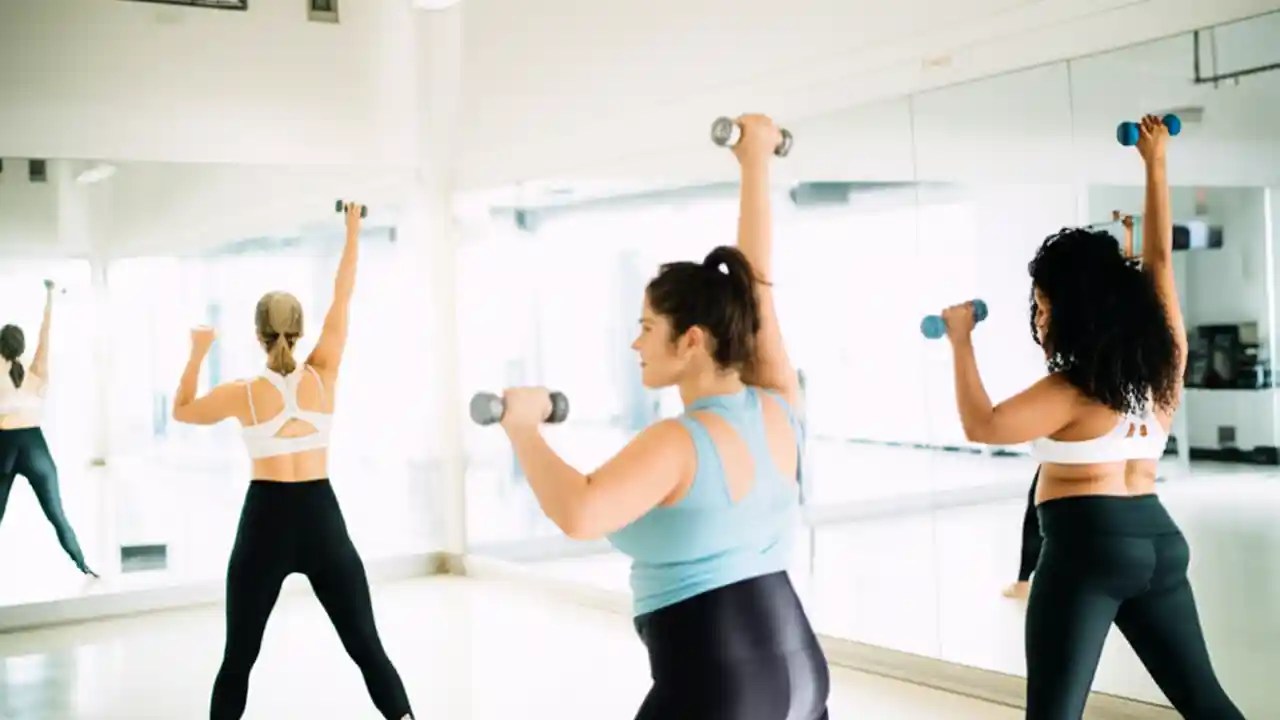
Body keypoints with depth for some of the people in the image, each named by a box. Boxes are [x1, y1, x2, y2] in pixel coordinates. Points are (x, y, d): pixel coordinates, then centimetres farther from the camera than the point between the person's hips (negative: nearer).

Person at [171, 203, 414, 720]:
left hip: (266, 522, -1)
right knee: (367, 648, 7)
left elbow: (181, 410, 14)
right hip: (322, 520, 1)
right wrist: (353, 230, 12)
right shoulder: (323, 377, -3)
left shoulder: (243, 394, -5)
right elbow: (342, 298, 5)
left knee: (238, 658, 11)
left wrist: (197, 354, 22)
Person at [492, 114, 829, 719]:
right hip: (796, 671, 8)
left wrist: (523, 426, -20)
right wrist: (756, 164, 18)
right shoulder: (778, 410, 1)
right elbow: (756, 282, 10)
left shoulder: (680, 444, -19)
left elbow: (577, 514, -35)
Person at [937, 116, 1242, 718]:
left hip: (1087, 545, -7)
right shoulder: (1165, 361, 6)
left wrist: (960, 340, -7)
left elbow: (981, 425, -17)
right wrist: (1155, 164, 21)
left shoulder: (1073, 391, -13)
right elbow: (1159, 257, 14)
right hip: (1158, 540, 7)